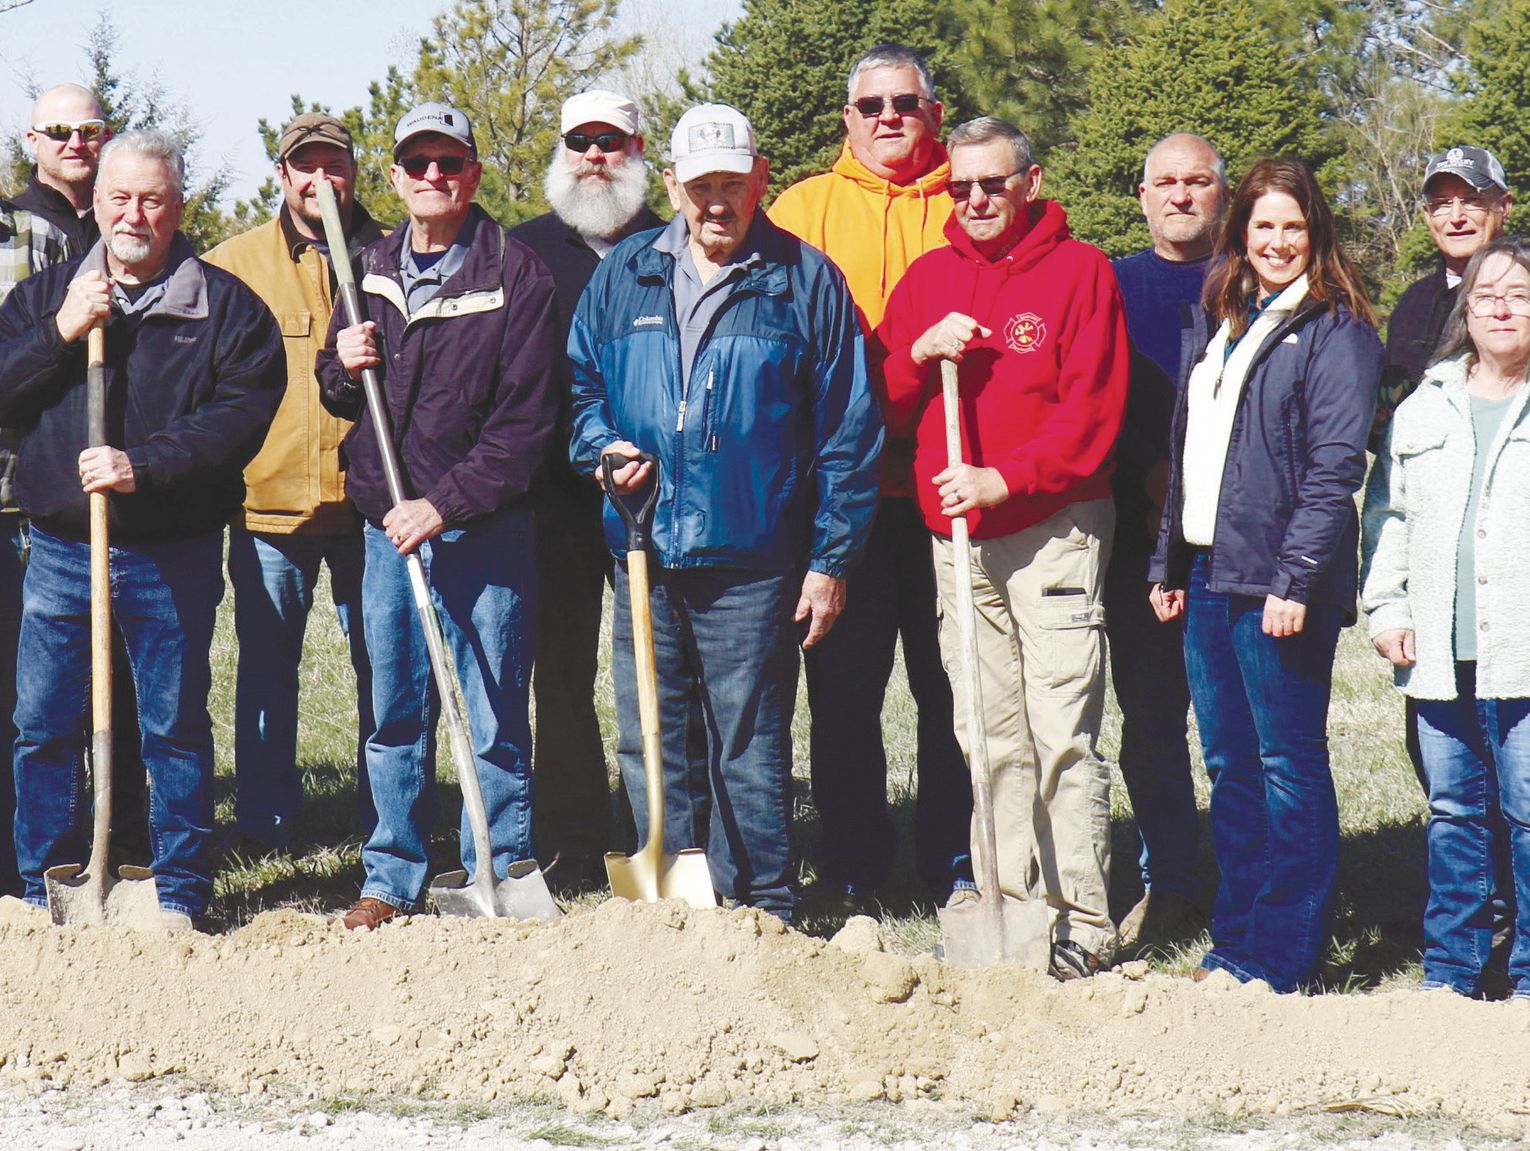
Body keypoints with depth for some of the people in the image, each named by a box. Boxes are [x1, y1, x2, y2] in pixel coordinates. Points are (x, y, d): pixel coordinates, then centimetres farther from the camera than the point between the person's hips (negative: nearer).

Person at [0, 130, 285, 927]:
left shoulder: (226, 306, 3)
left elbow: (243, 412, -8)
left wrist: (147, 464, -18)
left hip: (173, 554, -2)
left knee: (175, 727, 5)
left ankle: (180, 892, 14)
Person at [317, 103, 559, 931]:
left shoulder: (515, 275, -6)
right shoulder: (371, 270, 11)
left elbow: (526, 419, -10)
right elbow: (336, 395, 21)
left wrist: (445, 504, -16)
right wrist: (343, 368, -3)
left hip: (485, 529, -5)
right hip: (388, 523, 5)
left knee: (493, 722, 0)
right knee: (393, 716, 9)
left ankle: (497, 880, 8)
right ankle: (392, 878, 17)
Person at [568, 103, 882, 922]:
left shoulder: (805, 282, 0)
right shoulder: (623, 277, 10)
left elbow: (846, 430, 0)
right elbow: (578, 384, 21)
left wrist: (831, 557, -4)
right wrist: (603, 447, -1)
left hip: (753, 562, -4)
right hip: (644, 556, 4)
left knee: (750, 748, 1)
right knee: (647, 744, 8)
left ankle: (759, 909, 10)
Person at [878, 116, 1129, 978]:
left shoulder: (1079, 269, -1)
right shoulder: (929, 277, 14)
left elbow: (1093, 409, -8)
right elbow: (883, 408, 13)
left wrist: (1003, 478, -16)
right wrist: (919, 352, -6)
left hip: (1053, 530, -5)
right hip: (956, 537, 5)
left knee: (1064, 735, -9)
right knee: (989, 737, 6)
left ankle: (1083, 922, -9)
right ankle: (1013, 902, 12)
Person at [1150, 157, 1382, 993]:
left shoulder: (1333, 329, -6)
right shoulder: (1223, 321, 17)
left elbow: (1334, 465, -13)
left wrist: (1295, 579, -19)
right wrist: (1169, 565, 16)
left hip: (1278, 580, -8)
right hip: (1210, 573, 8)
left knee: (1288, 766, -2)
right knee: (1229, 766, 12)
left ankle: (1280, 959, 1)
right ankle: (1235, 941, 20)